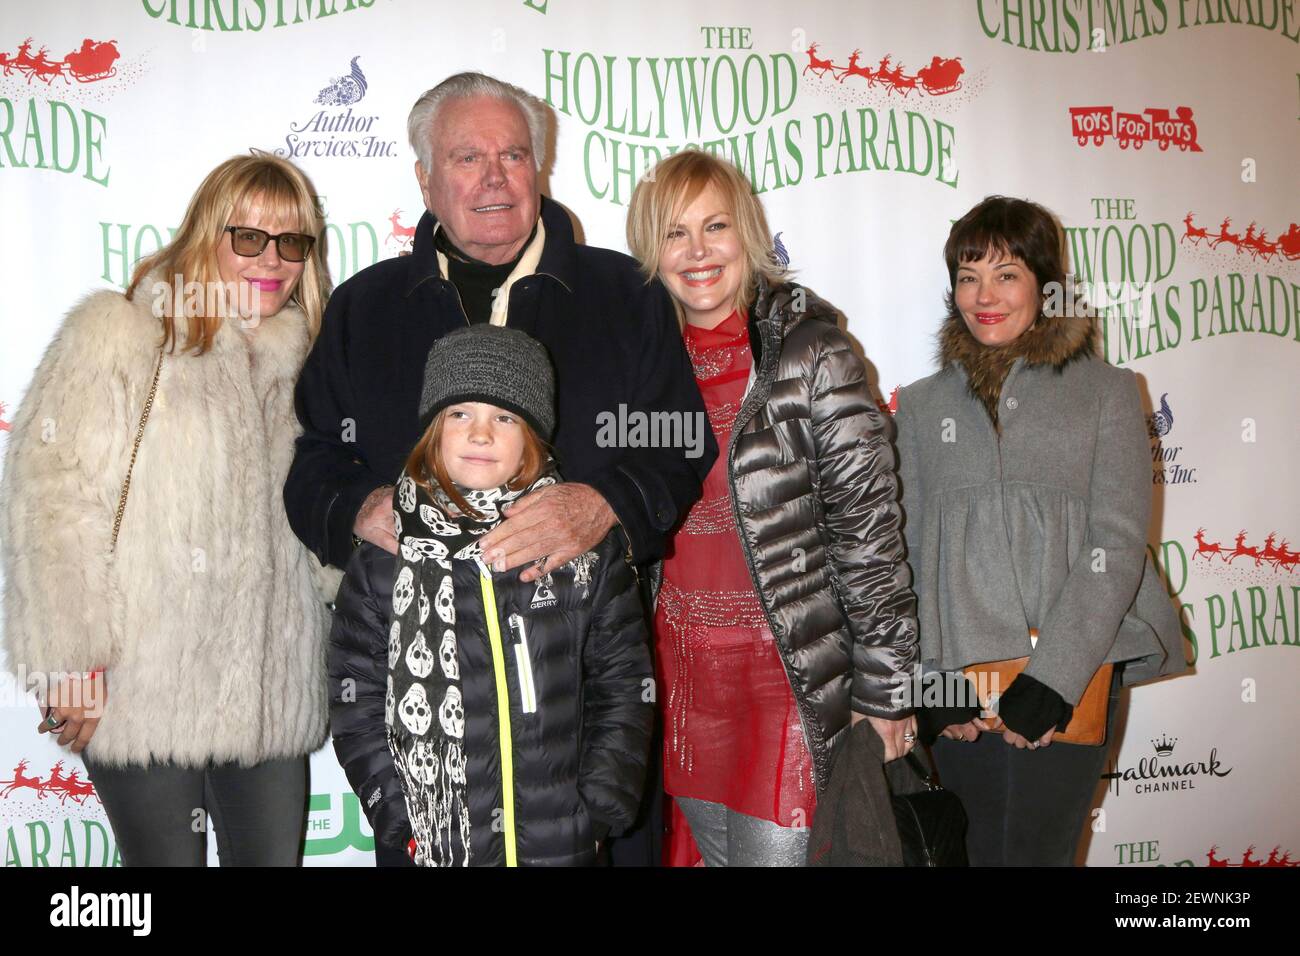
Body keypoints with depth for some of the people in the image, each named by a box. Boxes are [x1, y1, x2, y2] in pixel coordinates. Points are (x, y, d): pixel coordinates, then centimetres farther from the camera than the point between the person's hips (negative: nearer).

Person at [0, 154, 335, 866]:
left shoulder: (300, 360, 13)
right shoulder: (117, 334, -5)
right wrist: (71, 661, -13)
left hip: (270, 694, 5)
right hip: (139, 692, -5)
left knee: (272, 856, 11)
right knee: (166, 858, 6)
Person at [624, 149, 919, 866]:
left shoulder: (809, 350, -10)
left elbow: (867, 525, -10)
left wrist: (883, 686, -10)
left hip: (787, 666, -5)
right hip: (679, 664, 5)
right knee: (715, 852, 17)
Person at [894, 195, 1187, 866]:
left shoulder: (1105, 391, 6)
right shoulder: (923, 404, 12)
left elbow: (1117, 546, -3)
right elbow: (904, 553, 8)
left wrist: (1054, 675, -13)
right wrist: (928, 684, -4)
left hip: (1070, 680, -2)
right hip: (956, 688, 2)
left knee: (1034, 852, 0)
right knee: (979, 852, 7)